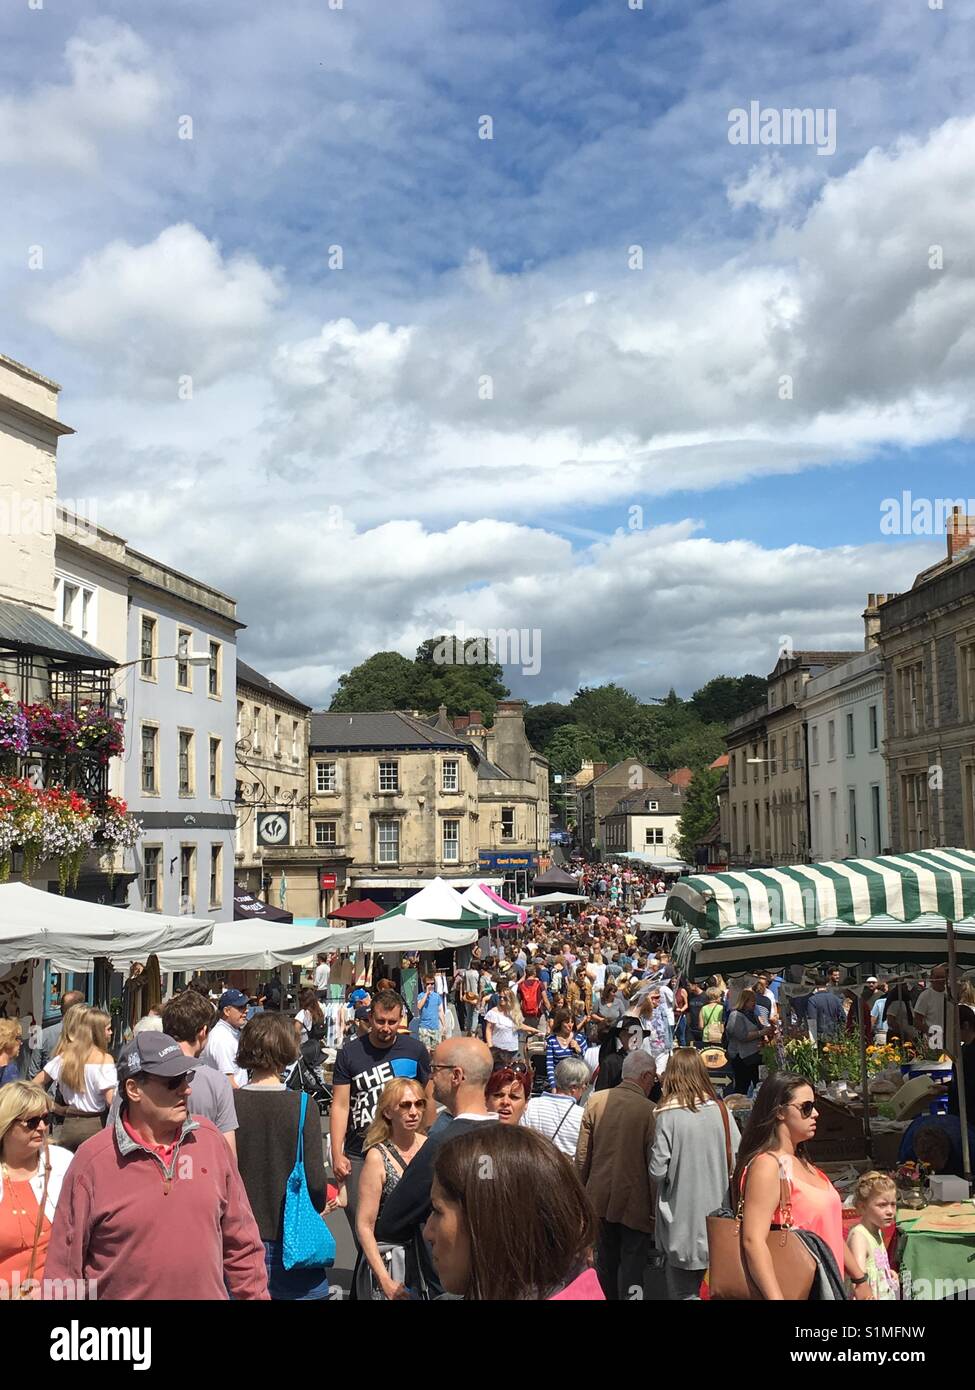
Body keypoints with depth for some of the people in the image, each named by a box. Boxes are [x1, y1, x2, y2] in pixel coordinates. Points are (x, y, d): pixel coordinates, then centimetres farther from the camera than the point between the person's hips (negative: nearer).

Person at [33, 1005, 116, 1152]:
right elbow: (111, 1100, -18)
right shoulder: (104, 1059, -12)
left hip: (69, 1124, 5)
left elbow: (36, 1084, 7)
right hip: (95, 1124, -5)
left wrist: (55, 1107, 12)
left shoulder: (63, 1057, 2)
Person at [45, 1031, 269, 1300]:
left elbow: (240, 1240, 5)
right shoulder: (92, 1161, -13)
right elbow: (65, 1266, -7)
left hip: (209, 1292, 3)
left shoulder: (210, 1139, -3)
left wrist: (255, 1293, 5)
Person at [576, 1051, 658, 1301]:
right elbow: (654, 1164, -13)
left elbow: (582, 1155, 4)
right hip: (635, 1202, -5)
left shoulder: (595, 1100, -3)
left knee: (606, 1265, 18)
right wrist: (655, 1208, -4)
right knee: (632, 1269, 3)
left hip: (600, 1198, 5)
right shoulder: (649, 1110, -16)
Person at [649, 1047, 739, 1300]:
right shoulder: (719, 1110, -9)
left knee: (683, 1289, 10)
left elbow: (657, 1171, -15)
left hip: (682, 1216, -3)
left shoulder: (667, 1116, -16)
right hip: (717, 1215, 3)